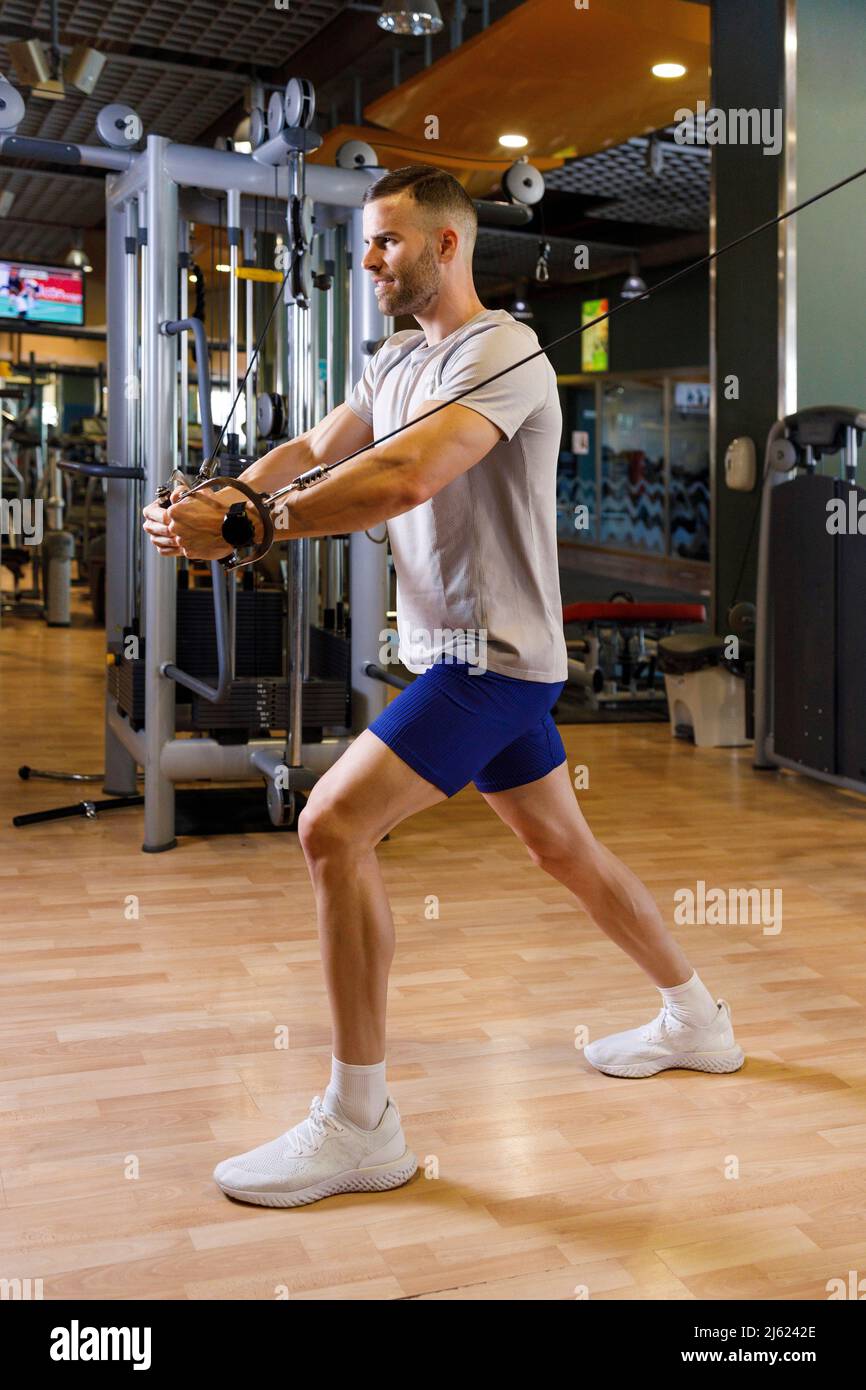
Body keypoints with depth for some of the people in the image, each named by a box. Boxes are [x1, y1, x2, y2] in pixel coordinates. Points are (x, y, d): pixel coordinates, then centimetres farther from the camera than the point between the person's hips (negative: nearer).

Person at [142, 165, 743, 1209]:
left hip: (493, 657, -10)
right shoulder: (398, 363, 15)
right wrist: (224, 497, -10)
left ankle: (359, 1125, -9)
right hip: (462, 654, 10)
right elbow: (313, 448, 11)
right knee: (563, 848, 18)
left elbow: (400, 478, -30)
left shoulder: (504, 355, -15)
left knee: (332, 825, -19)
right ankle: (697, 1020, 38)